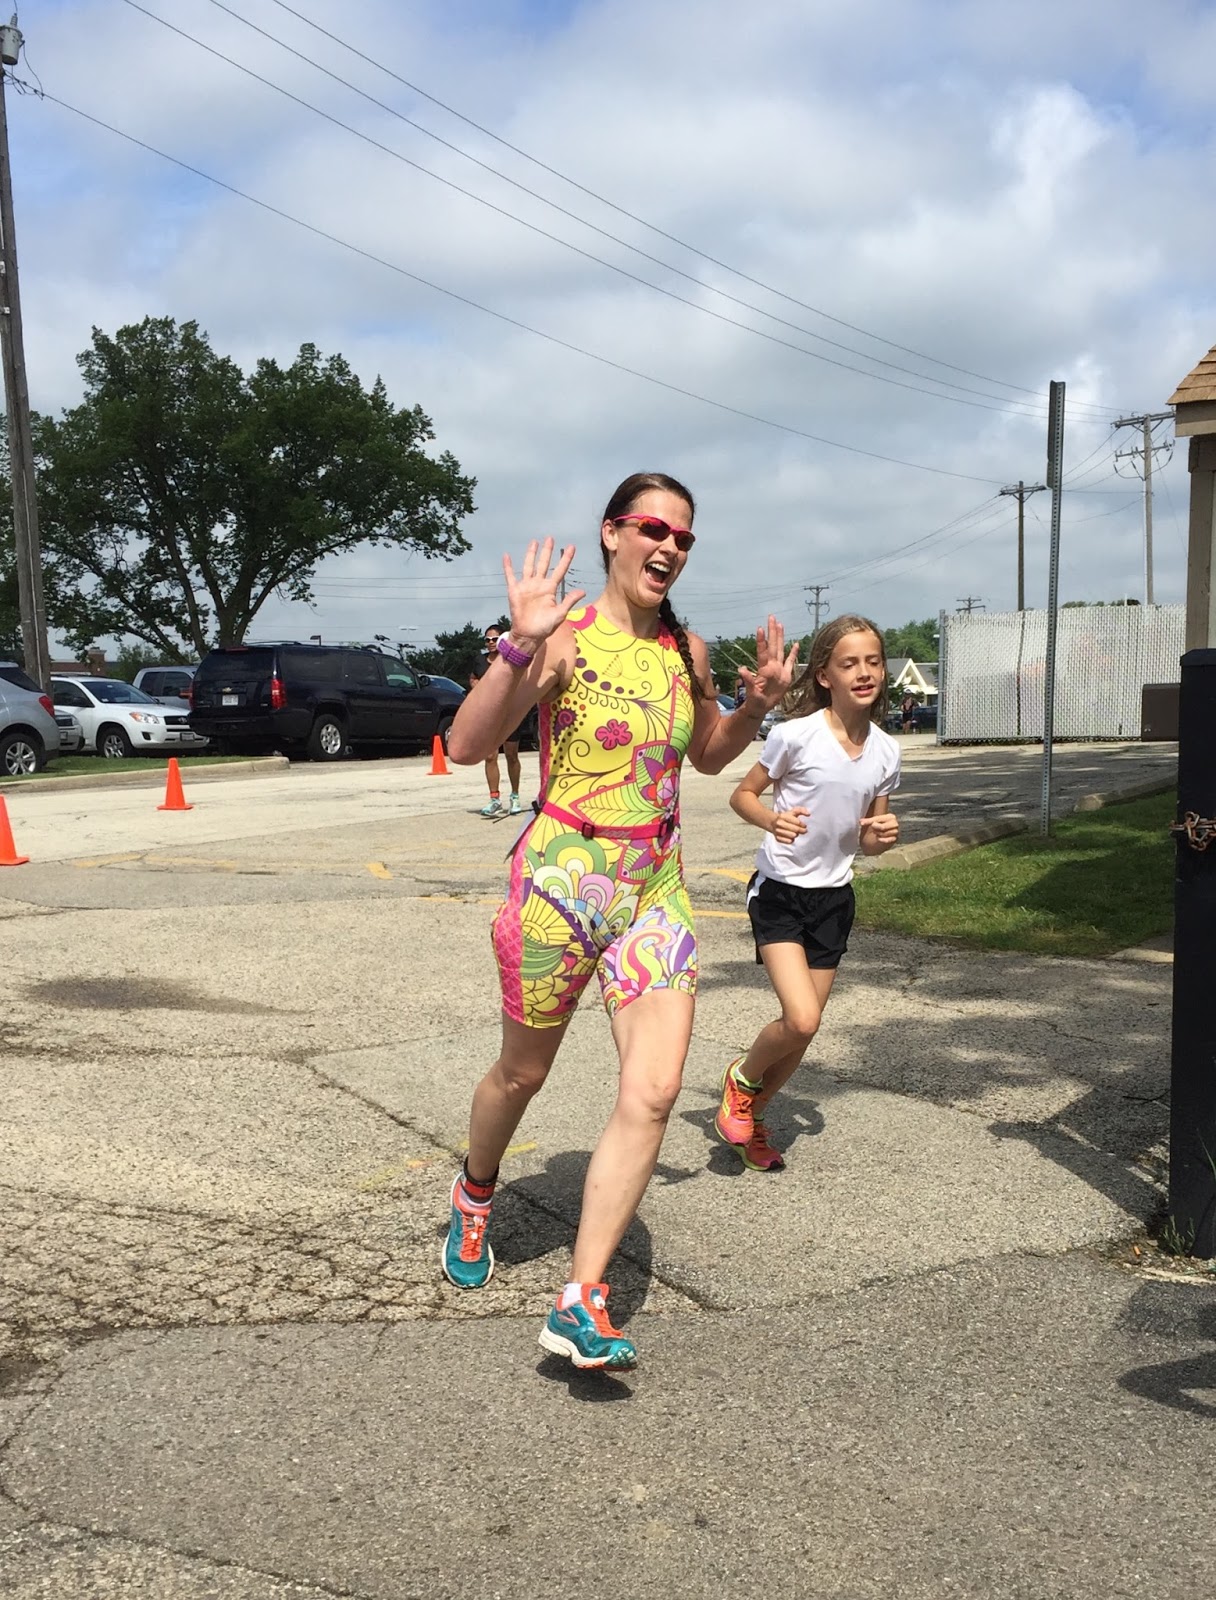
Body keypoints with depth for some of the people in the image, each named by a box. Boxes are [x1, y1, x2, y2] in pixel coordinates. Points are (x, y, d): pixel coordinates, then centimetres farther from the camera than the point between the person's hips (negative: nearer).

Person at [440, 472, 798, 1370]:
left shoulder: (687, 651, 6)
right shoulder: (565, 639, -11)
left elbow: (708, 755, 22)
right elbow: (467, 747, -19)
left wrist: (760, 703, 4)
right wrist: (522, 646, -31)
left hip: (656, 889, 4)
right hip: (561, 879, -4)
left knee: (655, 1092, -9)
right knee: (523, 1074, 15)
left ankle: (581, 1305, 1)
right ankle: (475, 1198, 47)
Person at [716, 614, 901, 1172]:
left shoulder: (885, 752, 0)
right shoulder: (796, 735, -16)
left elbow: (869, 840, 9)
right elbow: (743, 794, -6)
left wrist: (883, 834, -14)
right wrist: (773, 820, -27)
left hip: (833, 897, 5)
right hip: (779, 891, -5)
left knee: (803, 1030, 10)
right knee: (802, 1020, -19)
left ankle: (751, 1115, 33)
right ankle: (741, 1077, 13)